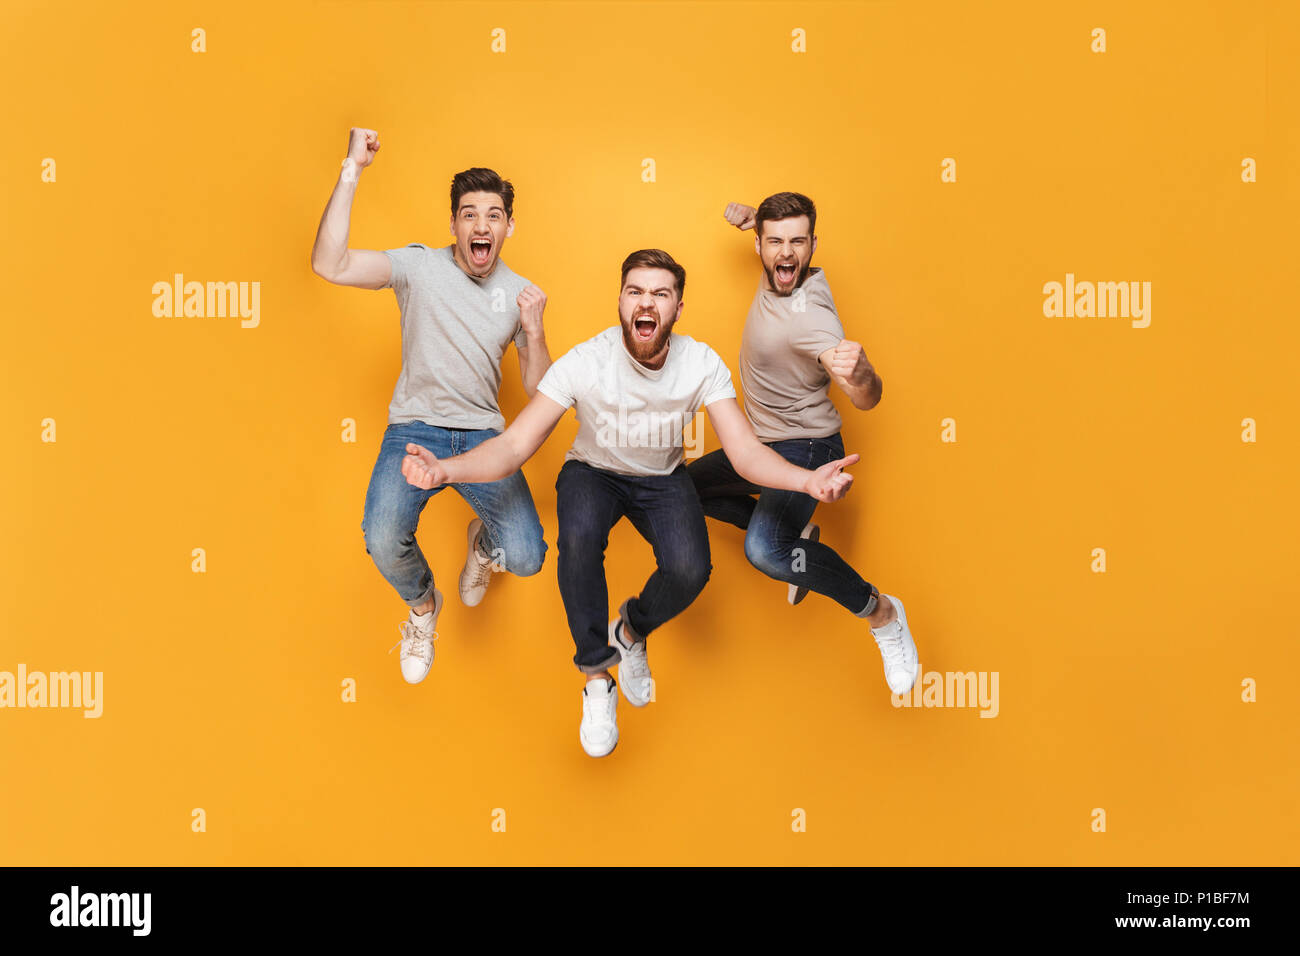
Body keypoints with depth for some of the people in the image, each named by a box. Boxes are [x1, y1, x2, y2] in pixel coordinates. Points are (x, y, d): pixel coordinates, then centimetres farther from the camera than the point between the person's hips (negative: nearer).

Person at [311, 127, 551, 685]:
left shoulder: (520, 293, 8)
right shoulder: (419, 266, 0)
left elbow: (539, 392, 10)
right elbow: (329, 265, -16)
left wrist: (533, 331, -8)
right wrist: (351, 172, -16)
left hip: (483, 435, 2)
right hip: (414, 429, -2)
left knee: (525, 558, -17)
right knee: (384, 540, -29)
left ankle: (482, 541, 24)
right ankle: (422, 606, 10)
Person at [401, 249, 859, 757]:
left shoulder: (702, 364, -19)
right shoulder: (584, 362, -25)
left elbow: (746, 452, -22)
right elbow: (514, 446, -25)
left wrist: (807, 480, -43)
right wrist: (445, 468, -45)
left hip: (663, 479, 2)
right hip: (593, 472, -1)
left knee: (689, 569, -27)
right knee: (578, 539, -37)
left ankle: (631, 630, 9)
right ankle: (596, 677, -16)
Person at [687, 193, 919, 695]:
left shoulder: (808, 314, -27)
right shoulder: (777, 275, -3)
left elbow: (868, 399, -37)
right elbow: (771, 234, 24)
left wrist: (857, 373, -60)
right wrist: (751, 215, 2)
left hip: (805, 448, -9)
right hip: (764, 445, 9)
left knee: (764, 550, -34)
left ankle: (881, 613, -14)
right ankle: (793, 532, 23)